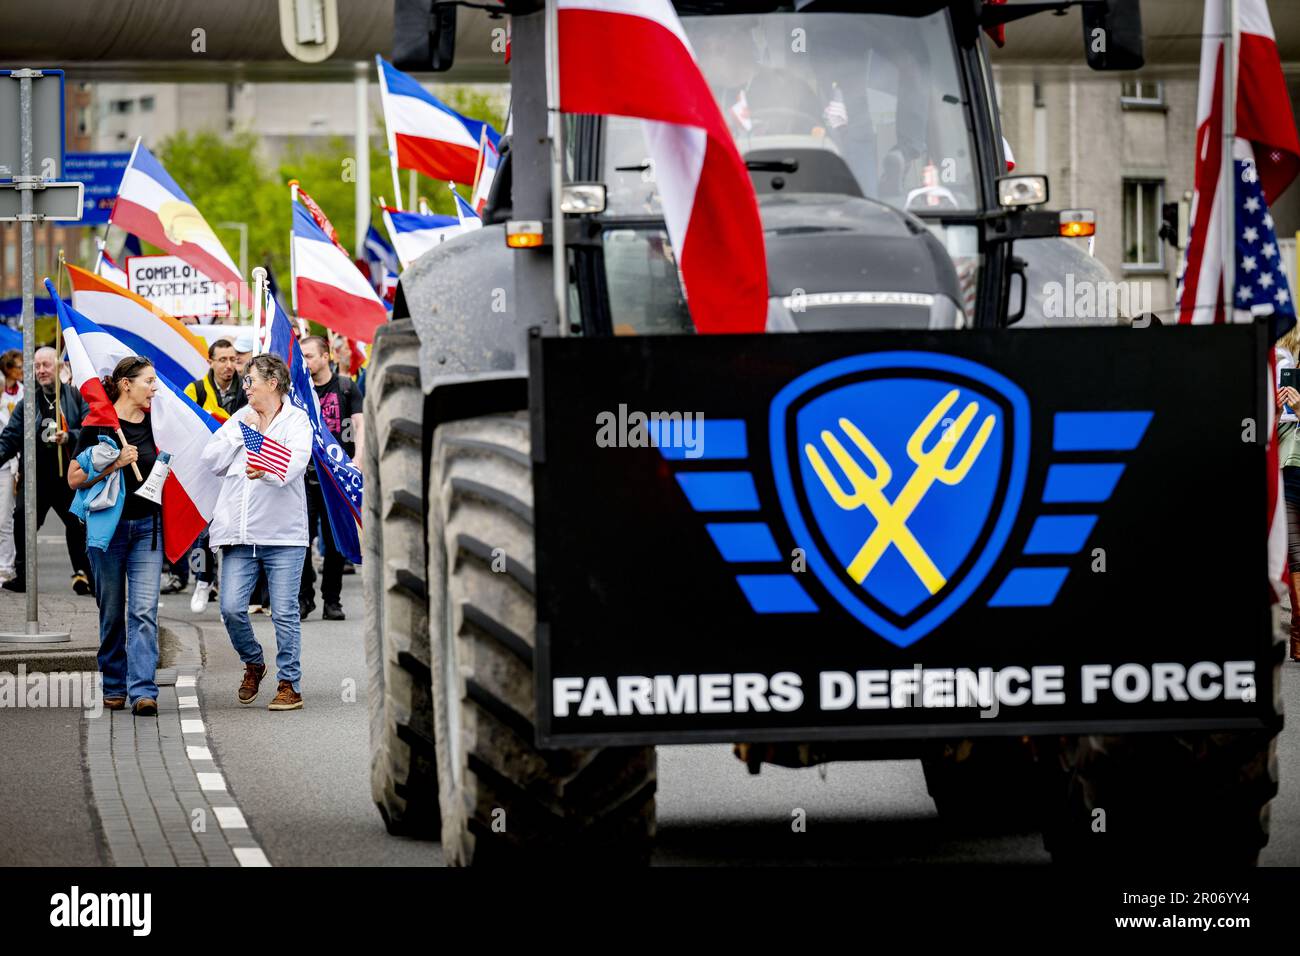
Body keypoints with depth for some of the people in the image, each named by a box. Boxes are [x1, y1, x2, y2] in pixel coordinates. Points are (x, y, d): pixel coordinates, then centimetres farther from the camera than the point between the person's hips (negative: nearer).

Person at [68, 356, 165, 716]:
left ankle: (143, 691, -14)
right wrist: (114, 464, -16)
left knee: (144, 610, -9)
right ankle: (114, 687, 19)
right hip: (108, 525, -3)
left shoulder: (155, 423, 8)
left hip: (148, 526, 3)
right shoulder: (99, 424, -5)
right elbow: (74, 479, -6)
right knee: (112, 611, 6)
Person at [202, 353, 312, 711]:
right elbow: (212, 461, 9)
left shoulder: (296, 420, 1)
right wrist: (241, 433, 0)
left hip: (283, 532, -4)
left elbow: (295, 463, -16)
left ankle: (290, 685, 6)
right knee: (231, 607, -4)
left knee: (284, 612, -3)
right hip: (239, 532, 4)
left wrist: (267, 471, -35)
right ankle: (253, 663, 21)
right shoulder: (239, 418, 16)